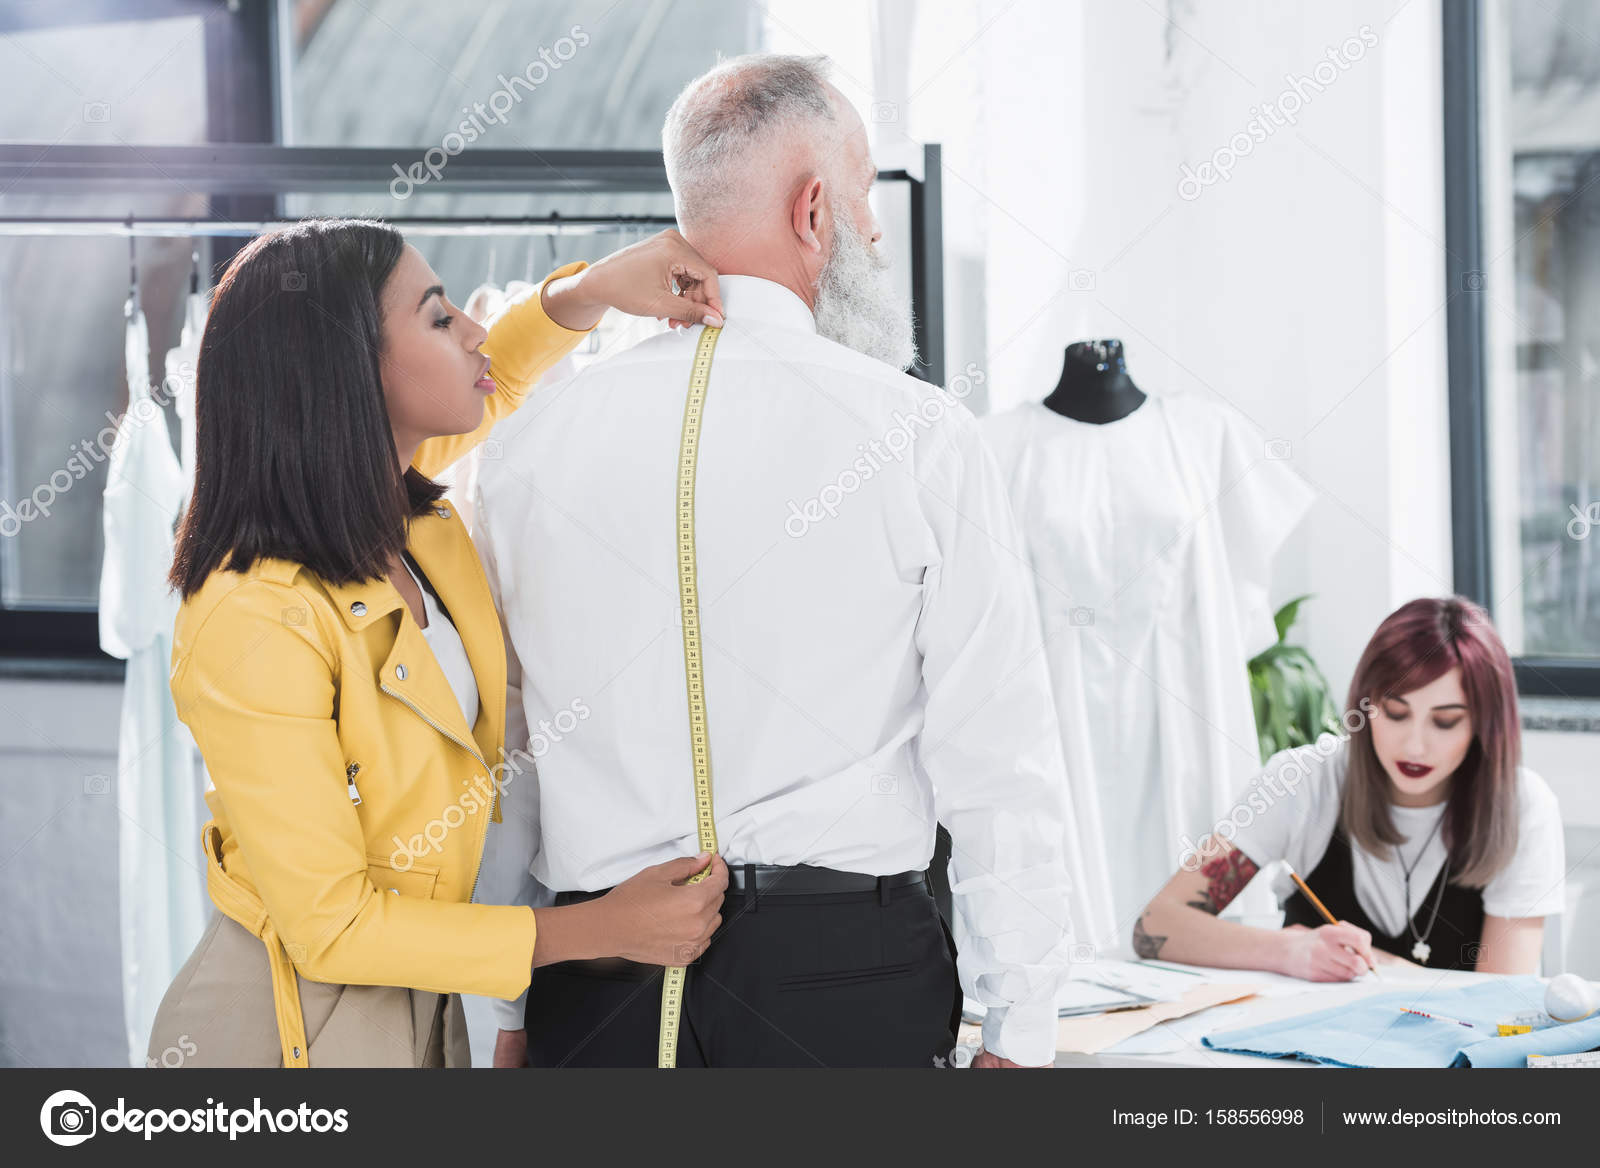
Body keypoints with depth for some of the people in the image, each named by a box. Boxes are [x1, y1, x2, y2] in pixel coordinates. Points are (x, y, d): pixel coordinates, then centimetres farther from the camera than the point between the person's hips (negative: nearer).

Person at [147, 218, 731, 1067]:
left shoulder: (405, 511, -5)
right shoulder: (254, 624, -28)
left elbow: (494, 378, 18)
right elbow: (331, 925, -24)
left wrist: (596, 286, -3)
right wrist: (602, 930, -22)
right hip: (293, 1024, -8)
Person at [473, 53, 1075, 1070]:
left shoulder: (533, 450, 2)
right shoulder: (918, 434, -6)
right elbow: (1000, 753, -7)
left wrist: (510, 1013, 16)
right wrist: (1020, 1032, 1)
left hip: (598, 986, 3)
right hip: (849, 968, -3)